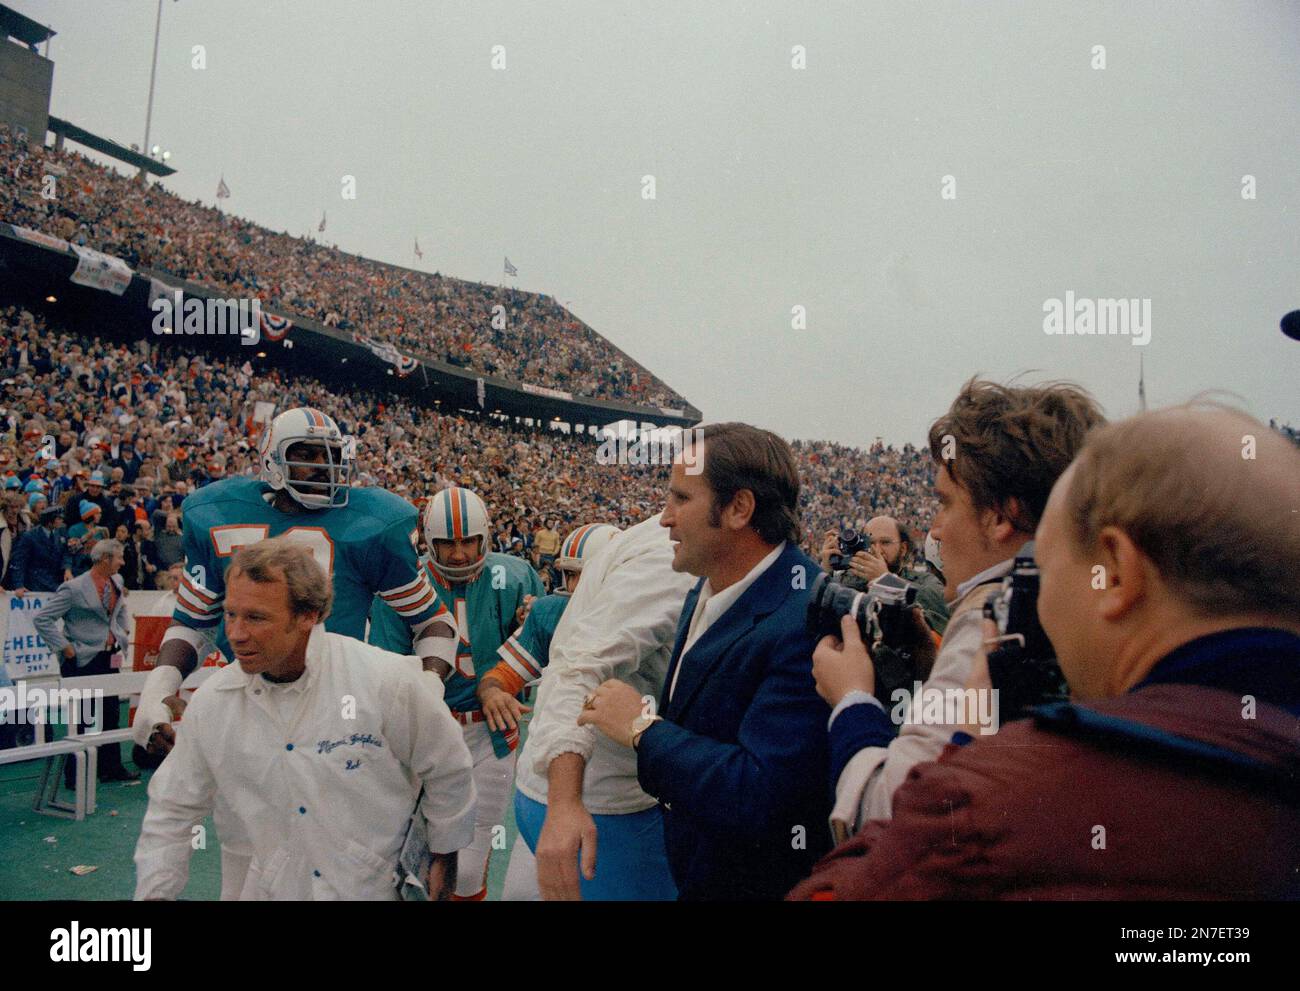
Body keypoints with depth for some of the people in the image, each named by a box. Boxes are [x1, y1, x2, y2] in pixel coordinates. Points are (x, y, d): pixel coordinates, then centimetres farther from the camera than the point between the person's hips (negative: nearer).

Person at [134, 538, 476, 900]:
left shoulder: (388, 682, -23)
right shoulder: (210, 703, -9)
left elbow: (447, 772, -8)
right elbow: (172, 812, 5)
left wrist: (444, 859, 2)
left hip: (381, 885, -3)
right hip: (273, 888, 3)